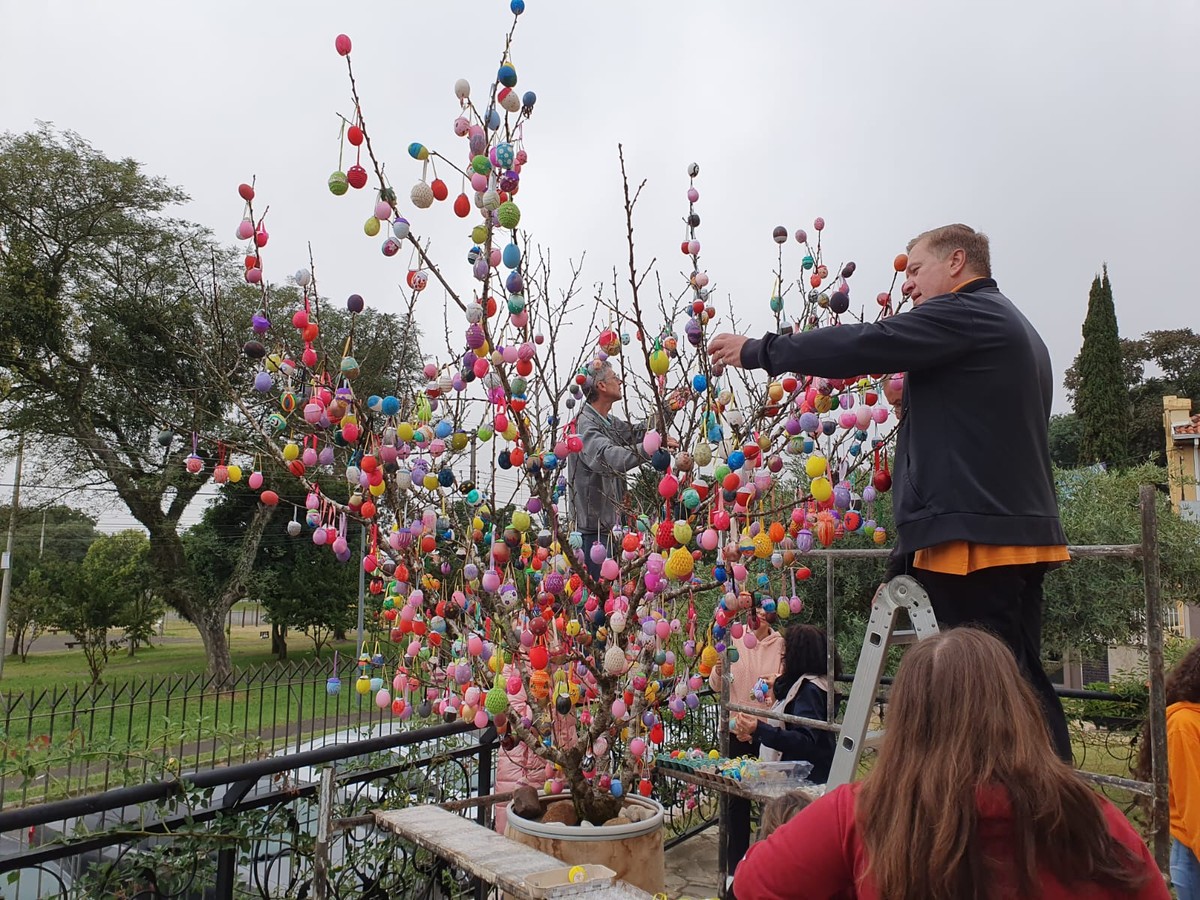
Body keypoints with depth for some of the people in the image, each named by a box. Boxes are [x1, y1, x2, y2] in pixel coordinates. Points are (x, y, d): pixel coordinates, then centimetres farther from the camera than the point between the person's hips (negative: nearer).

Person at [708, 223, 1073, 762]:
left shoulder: (963, 313, -7)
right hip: (1022, 531, 10)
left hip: (974, 533, -10)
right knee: (1023, 681, 15)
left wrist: (758, 352, -6)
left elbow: (862, 346, -14)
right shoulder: (1014, 328, 26)